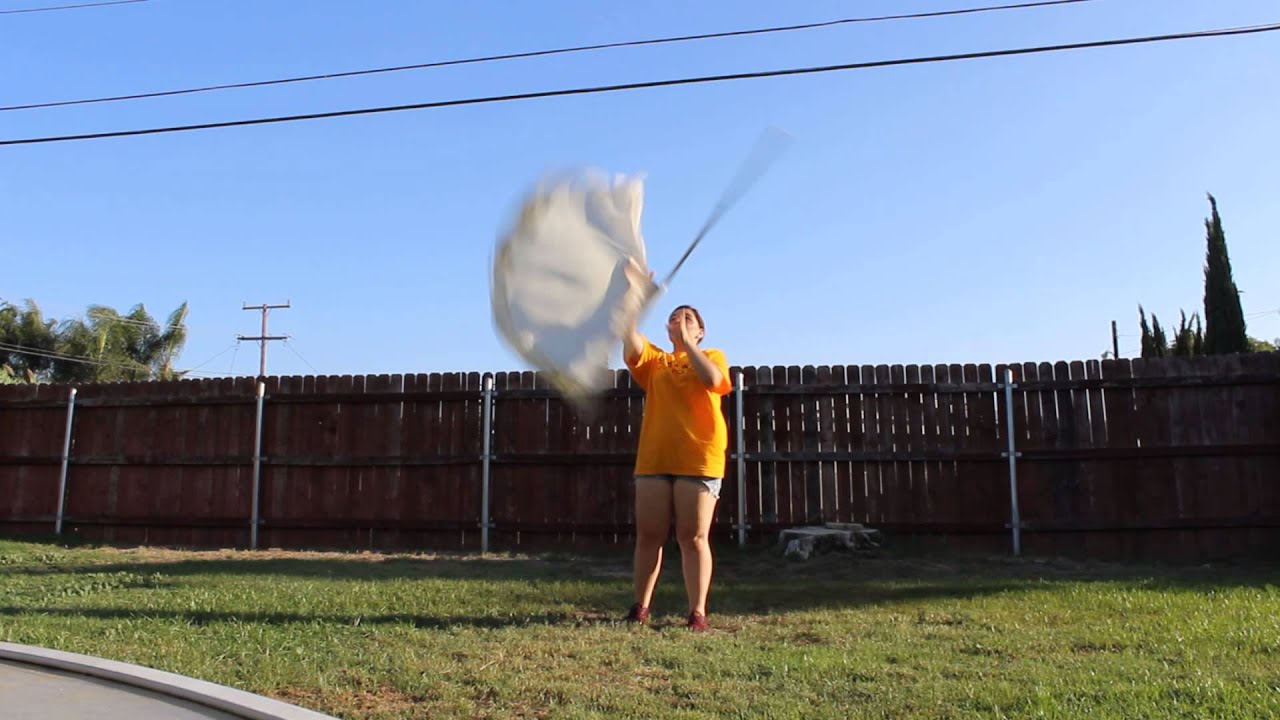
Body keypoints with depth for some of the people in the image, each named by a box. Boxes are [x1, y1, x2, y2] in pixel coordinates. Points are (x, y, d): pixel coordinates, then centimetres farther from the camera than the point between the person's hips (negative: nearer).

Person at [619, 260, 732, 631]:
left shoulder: (712, 356, 11)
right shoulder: (655, 360, 16)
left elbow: (712, 380, -12)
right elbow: (631, 344, -6)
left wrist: (686, 342, -9)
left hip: (699, 459, -2)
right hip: (654, 459, 3)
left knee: (694, 537, -2)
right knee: (649, 535, 5)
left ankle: (698, 612, 3)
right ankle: (640, 607, 14)